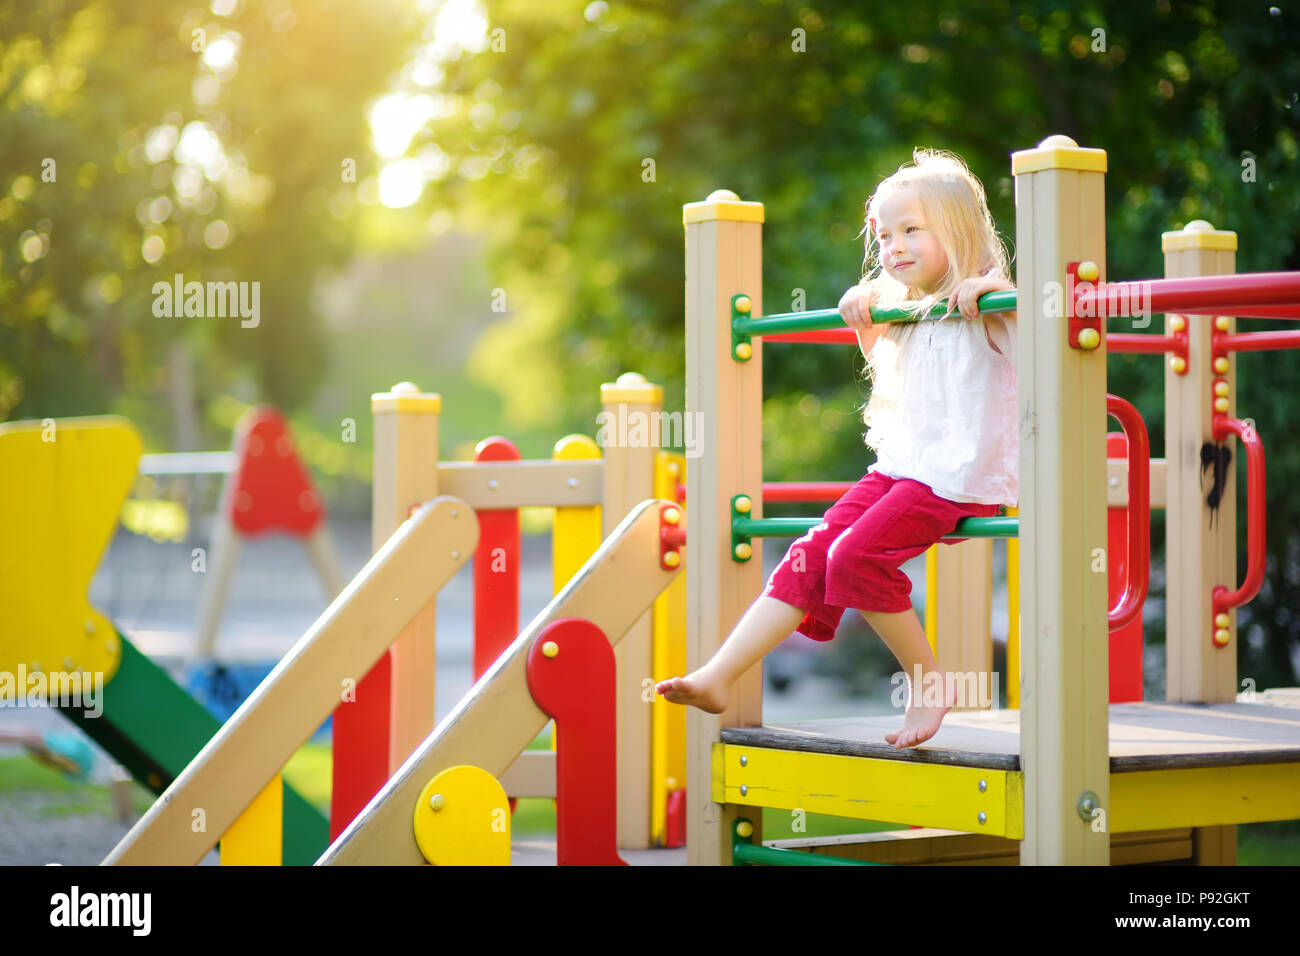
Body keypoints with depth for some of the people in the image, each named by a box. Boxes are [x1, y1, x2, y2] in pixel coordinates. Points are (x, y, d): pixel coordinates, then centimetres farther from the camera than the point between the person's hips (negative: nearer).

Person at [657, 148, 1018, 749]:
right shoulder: (906, 313, 20)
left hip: (960, 475, -8)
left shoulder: (983, 308, -5)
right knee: (810, 555, -7)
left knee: (857, 555, -23)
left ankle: (929, 685, -7)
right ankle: (718, 677, -10)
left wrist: (990, 284, -27)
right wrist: (863, 320, 24)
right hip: (900, 467, 8)